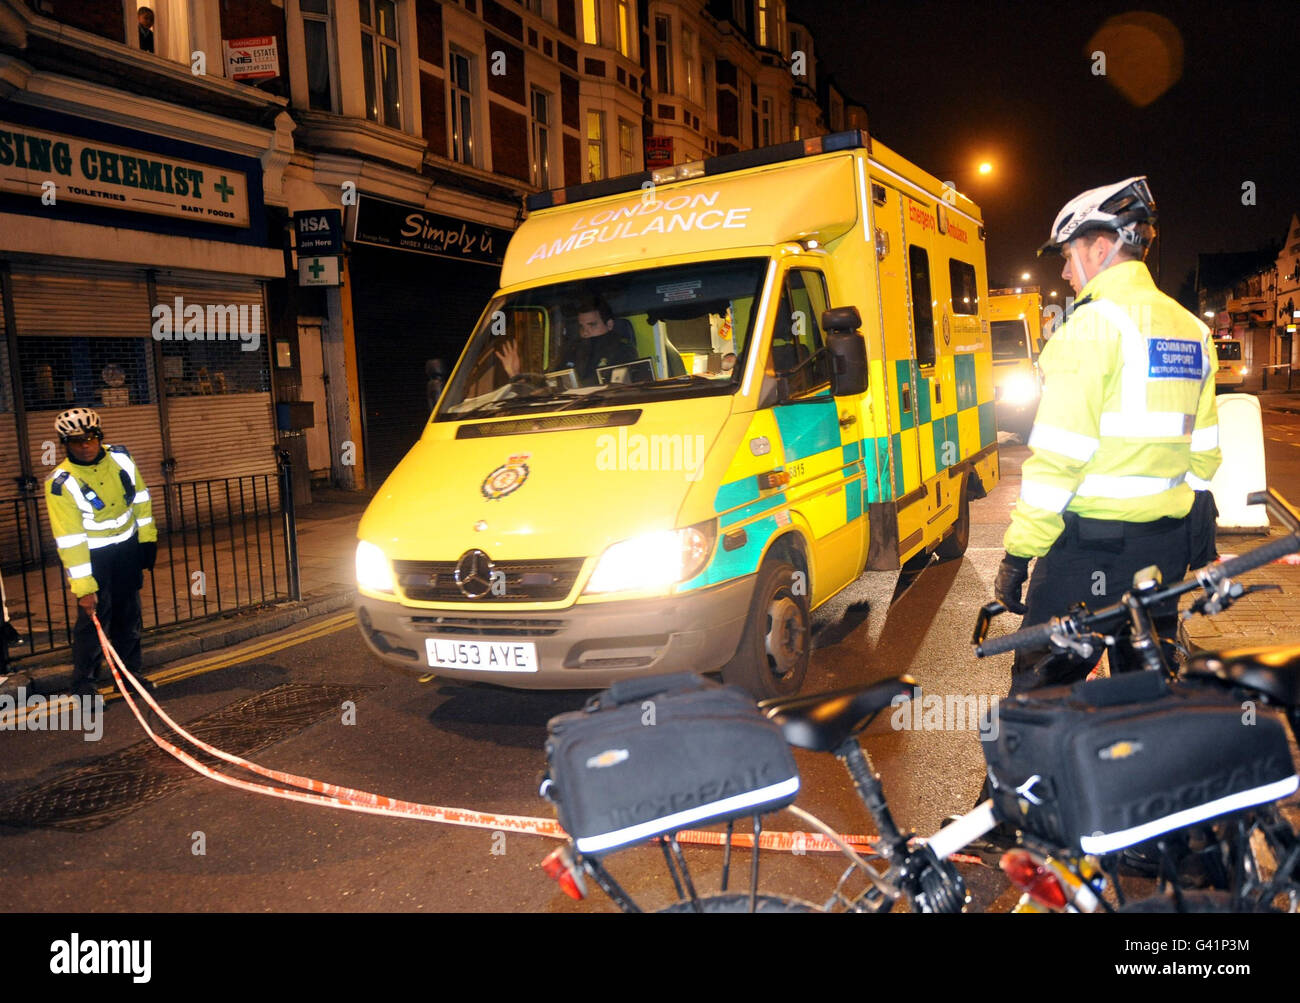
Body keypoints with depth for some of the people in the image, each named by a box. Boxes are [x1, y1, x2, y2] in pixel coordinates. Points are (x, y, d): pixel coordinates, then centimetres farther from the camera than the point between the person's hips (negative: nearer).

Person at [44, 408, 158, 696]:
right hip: (93, 556, -5)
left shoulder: (120, 458, -7)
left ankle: (129, 672, 28)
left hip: (128, 547, 5)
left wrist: (147, 537, 8)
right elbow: (70, 539, -21)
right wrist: (83, 586, -22)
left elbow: (140, 497, 8)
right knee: (93, 618, -4)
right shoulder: (61, 483, -21)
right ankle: (84, 684, 12)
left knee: (129, 615, 14)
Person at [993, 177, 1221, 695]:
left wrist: (1017, 554, -15)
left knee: (1041, 686, 0)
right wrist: (1199, 525, 27)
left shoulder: (1092, 325, -13)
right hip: (1167, 544, 8)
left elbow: (1059, 455, -18)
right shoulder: (1192, 329, 12)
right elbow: (1203, 450, 17)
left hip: (1093, 542, -8)